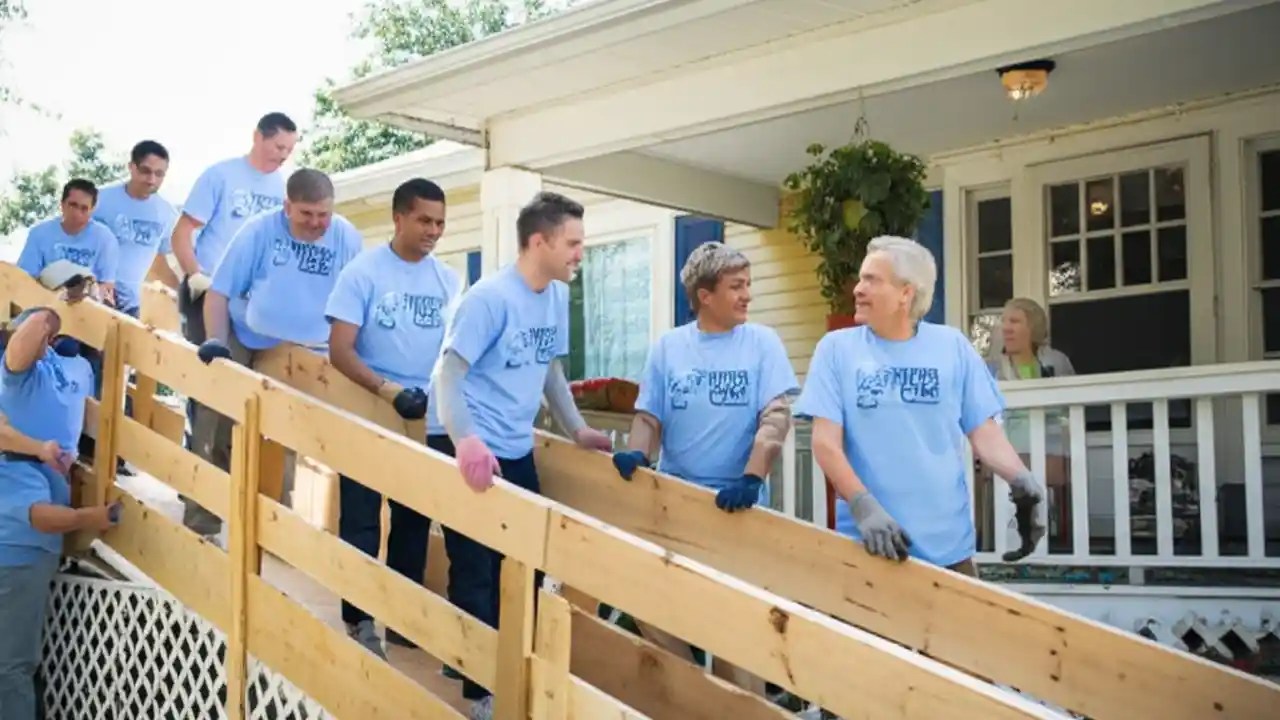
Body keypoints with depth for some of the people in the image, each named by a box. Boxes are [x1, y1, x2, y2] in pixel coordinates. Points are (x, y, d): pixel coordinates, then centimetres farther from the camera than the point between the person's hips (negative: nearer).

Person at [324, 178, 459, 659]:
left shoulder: (449, 281, 4)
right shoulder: (363, 272, -8)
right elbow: (339, 351, -13)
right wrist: (389, 391, -26)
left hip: (431, 424, 4)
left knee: (414, 524, 13)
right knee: (360, 524, 3)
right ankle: (358, 622, 13)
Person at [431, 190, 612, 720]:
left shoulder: (556, 297, 6)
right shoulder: (489, 297, -18)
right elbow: (448, 374, -22)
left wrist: (577, 429, 14)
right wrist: (465, 439, -36)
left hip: (519, 452, 8)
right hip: (474, 453, -8)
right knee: (476, 576, -1)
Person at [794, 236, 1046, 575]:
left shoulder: (952, 346, 5)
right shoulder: (836, 348, 2)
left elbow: (984, 432, 5)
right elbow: (826, 442, -4)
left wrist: (1020, 478, -14)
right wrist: (863, 506, -18)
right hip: (868, 543, -1)